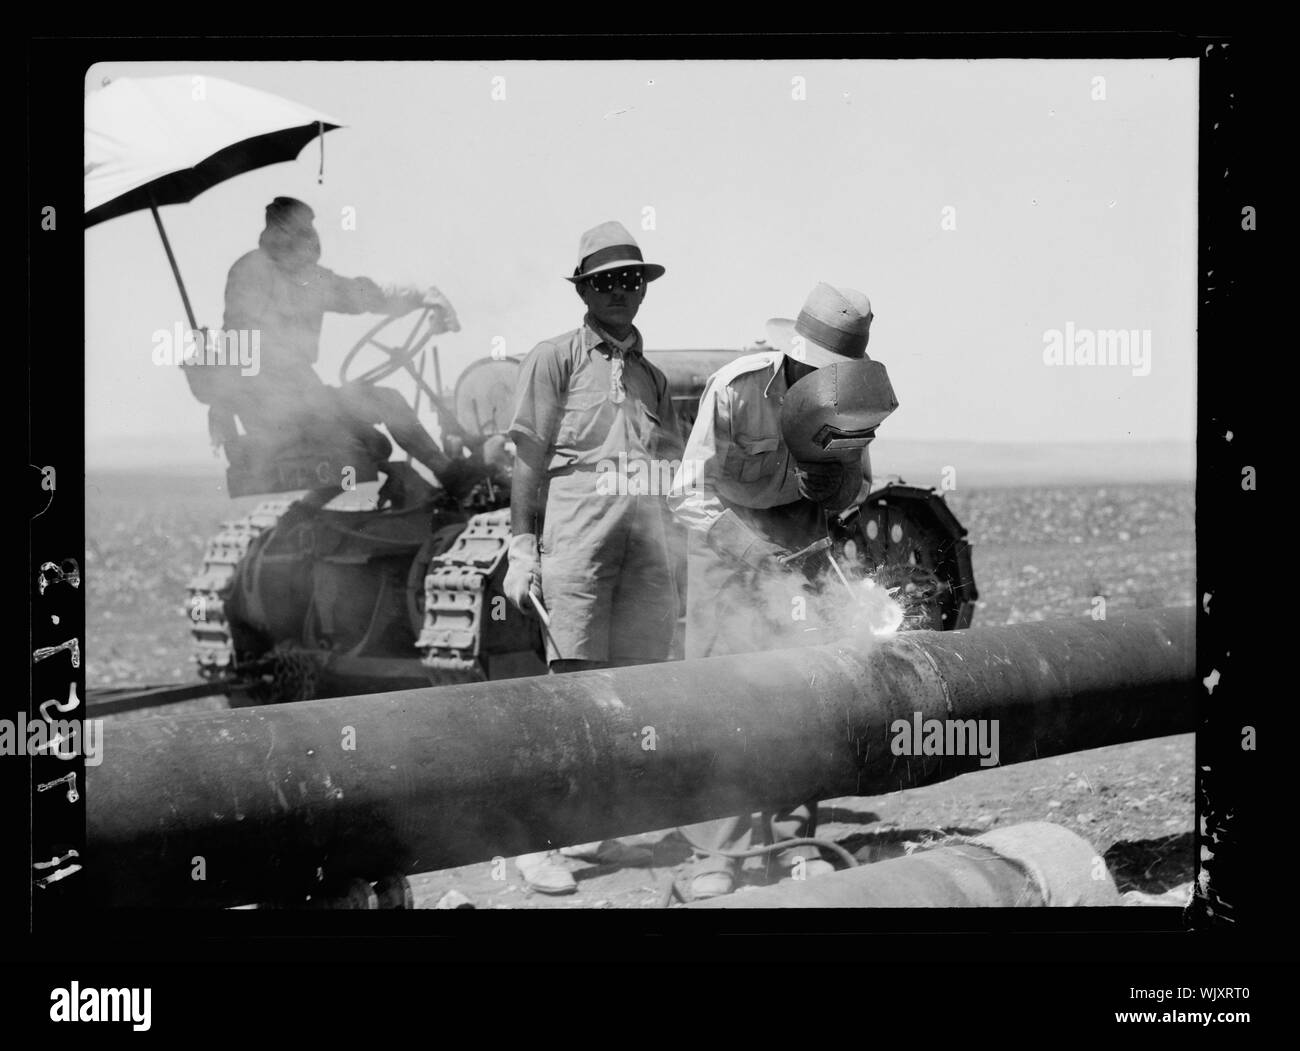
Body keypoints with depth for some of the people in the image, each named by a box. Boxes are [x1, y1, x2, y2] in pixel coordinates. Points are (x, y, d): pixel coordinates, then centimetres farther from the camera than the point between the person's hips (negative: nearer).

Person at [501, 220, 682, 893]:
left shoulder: (652, 376, 23)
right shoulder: (555, 358, 9)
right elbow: (529, 459, 3)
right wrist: (521, 549, -5)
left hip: (648, 541, 5)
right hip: (576, 530, -5)